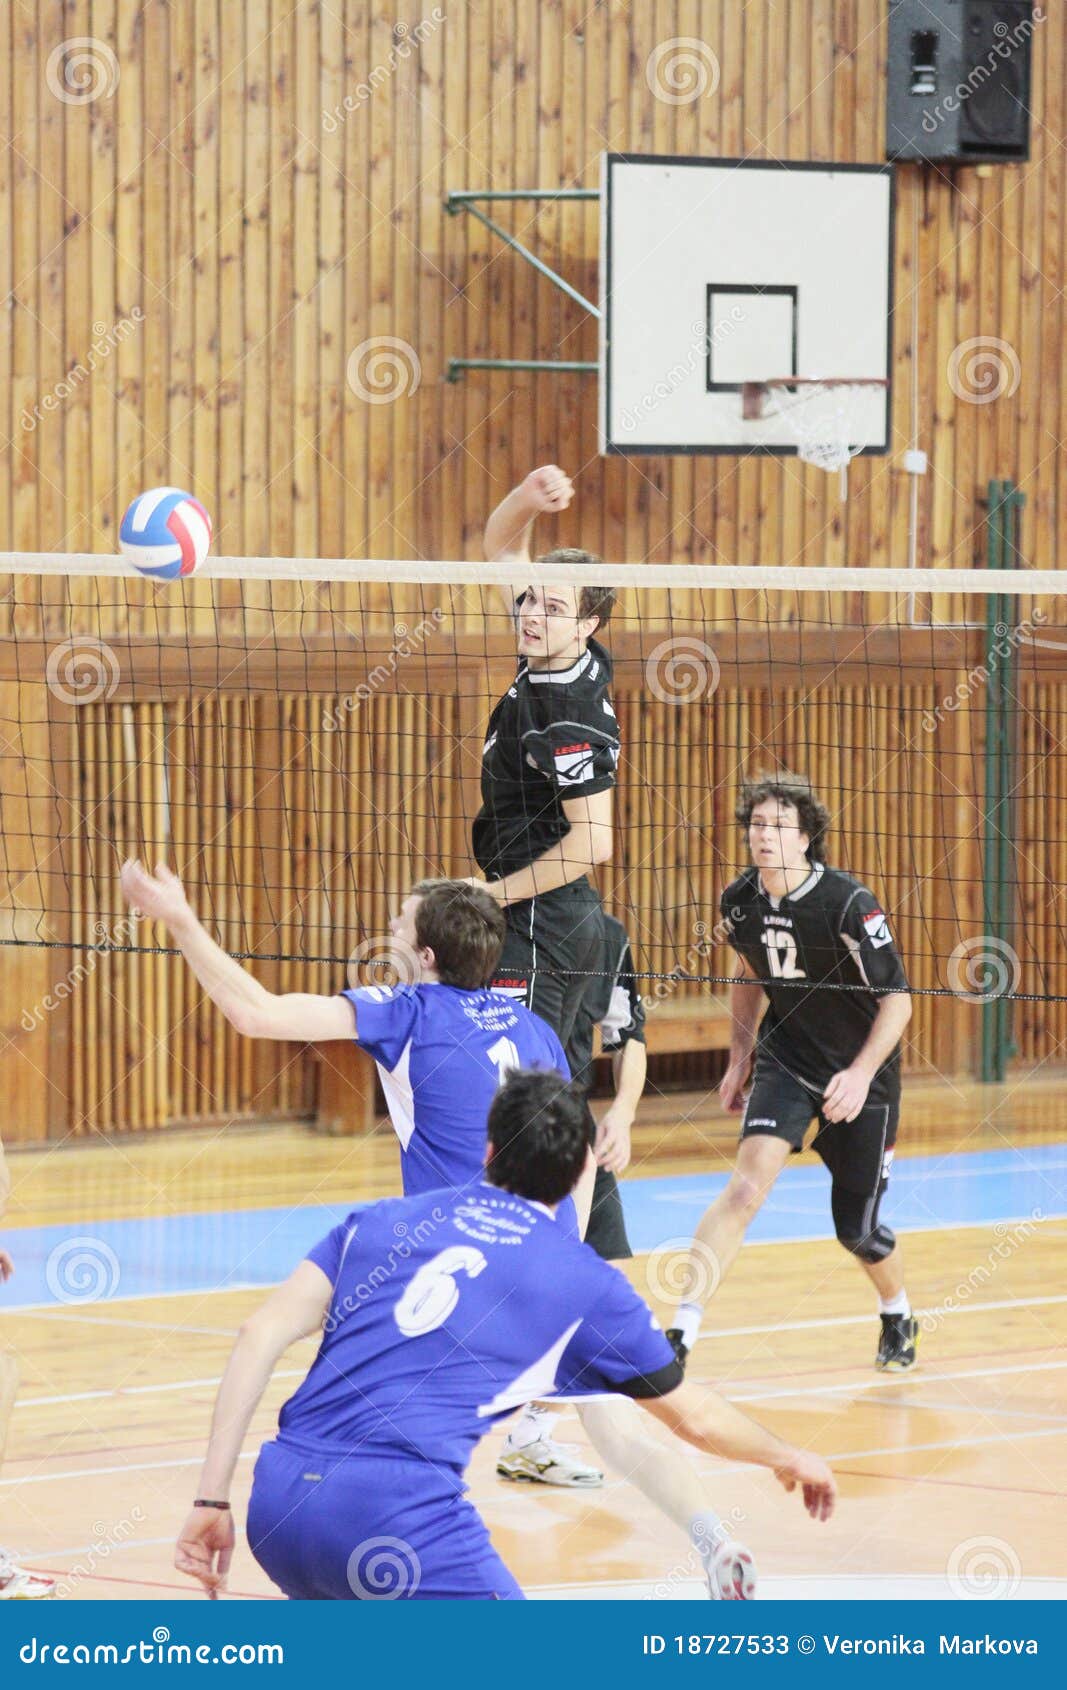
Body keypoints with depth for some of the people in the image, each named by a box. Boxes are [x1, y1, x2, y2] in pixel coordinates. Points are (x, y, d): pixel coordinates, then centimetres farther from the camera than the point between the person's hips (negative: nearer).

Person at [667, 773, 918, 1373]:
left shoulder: (849, 904, -23)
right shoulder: (741, 902, -7)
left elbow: (897, 999, -17)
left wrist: (862, 1072, -28)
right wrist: (740, 1058, 15)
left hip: (859, 1076, -3)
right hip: (786, 1061, 3)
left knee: (857, 1228, 6)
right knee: (749, 1182, -22)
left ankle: (899, 1316, 40)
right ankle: (682, 1330, -28)